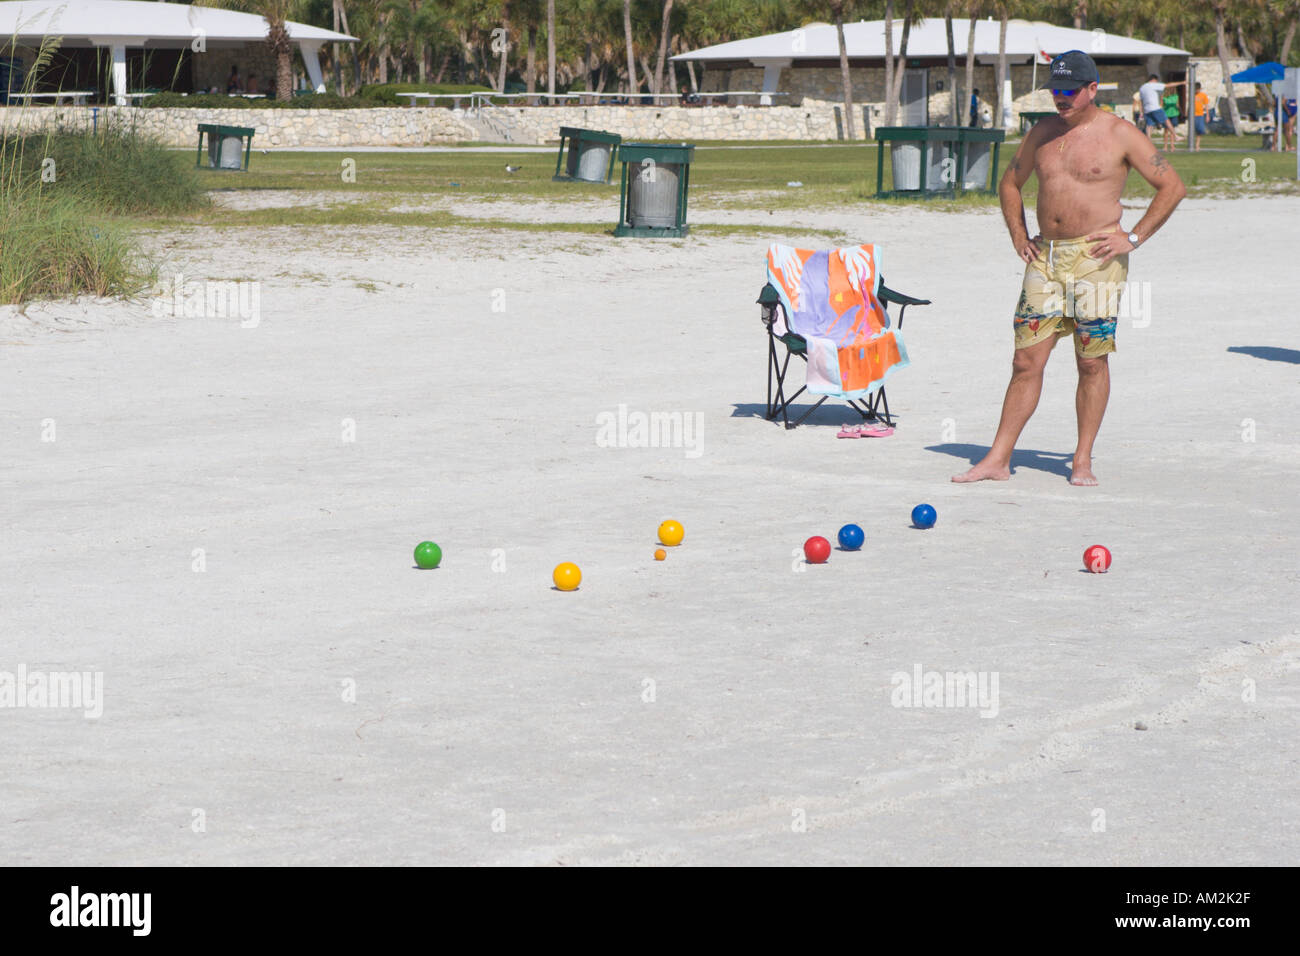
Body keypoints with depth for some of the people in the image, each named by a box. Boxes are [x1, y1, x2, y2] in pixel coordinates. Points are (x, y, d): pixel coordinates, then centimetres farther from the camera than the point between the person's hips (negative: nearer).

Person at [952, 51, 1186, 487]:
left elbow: (1172, 186, -1)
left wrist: (1134, 237, -6)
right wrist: (1018, 235, 14)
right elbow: (1010, 183, 27)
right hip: (1045, 257, 4)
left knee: (1092, 361, 0)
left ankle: (1083, 460, 9)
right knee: (1026, 361, 1)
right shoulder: (1042, 133, 12)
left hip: (1096, 258, -4)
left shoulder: (1119, 135, -3)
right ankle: (998, 460, 3)